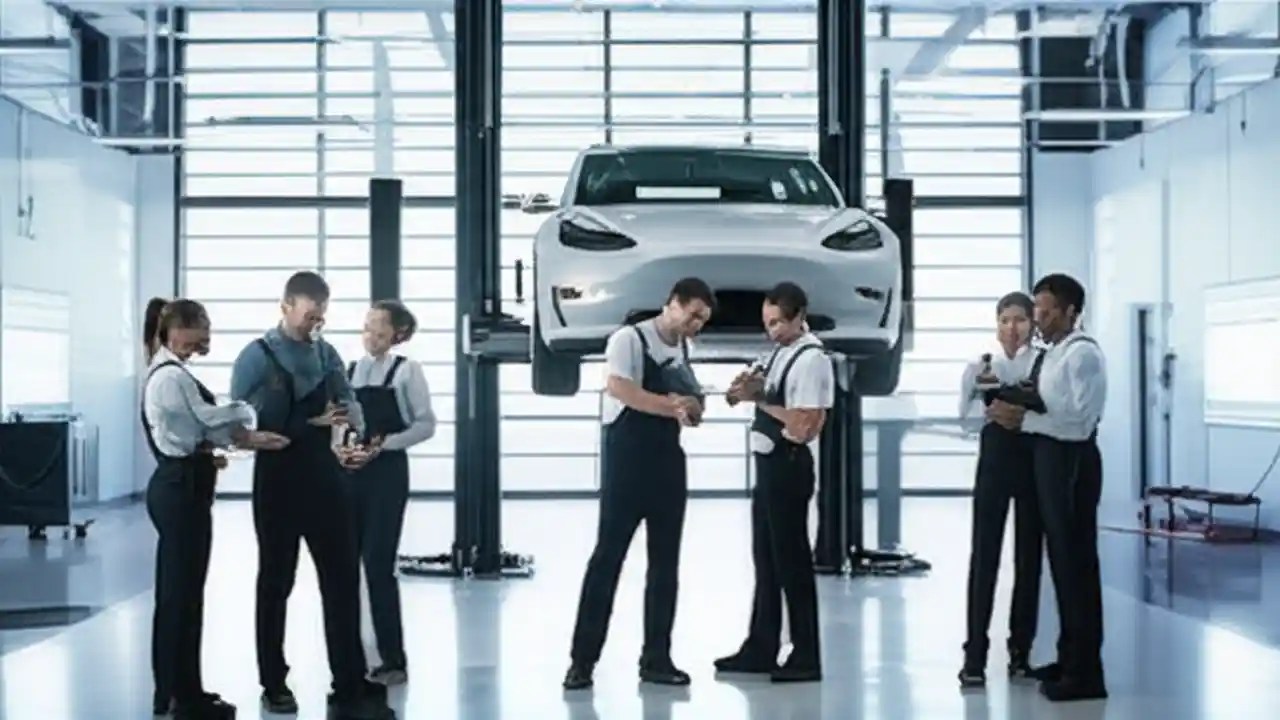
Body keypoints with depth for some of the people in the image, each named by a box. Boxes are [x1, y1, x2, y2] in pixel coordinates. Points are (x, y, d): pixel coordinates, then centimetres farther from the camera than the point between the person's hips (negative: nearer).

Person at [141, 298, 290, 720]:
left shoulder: (166, 372, 15)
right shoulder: (173, 376, -17)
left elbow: (199, 429, 11)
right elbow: (213, 418, -12)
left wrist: (250, 438, -1)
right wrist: (249, 412, 7)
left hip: (175, 486, 11)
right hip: (183, 489, -11)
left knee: (174, 590, 15)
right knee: (185, 593, -3)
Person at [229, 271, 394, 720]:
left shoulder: (328, 354, 7)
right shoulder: (257, 357, -8)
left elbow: (348, 403, 8)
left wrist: (354, 435, -15)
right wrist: (309, 425, -14)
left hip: (325, 475, 4)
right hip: (278, 479, -4)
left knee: (343, 579, 1)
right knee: (276, 583, 9)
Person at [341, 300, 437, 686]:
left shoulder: (406, 370, -3)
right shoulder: (350, 369, 11)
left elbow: (426, 425, -5)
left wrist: (385, 444, -15)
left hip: (387, 473, -5)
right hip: (350, 473, 5)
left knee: (378, 565, -6)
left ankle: (393, 660, 3)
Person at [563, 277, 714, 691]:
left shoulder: (684, 353, 14)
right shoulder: (629, 339, -8)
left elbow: (695, 409, 14)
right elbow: (617, 387, -24)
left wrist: (690, 407, -10)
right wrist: (671, 406, -24)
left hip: (668, 461, 7)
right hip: (626, 458, -7)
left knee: (665, 561, 7)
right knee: (608, 555, -5)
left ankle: (656, 658, 14)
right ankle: (583, 659, 1)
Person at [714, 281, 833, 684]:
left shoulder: (812, 360, -17)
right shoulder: (781, 353, 11)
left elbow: (802, 429, -22)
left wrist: (759, 398, -18)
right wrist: (749, 389, -3)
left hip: (788, 467, -9)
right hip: (769, 465, 9)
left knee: (791, 560, -1)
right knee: (766, 559, 15)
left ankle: (806, 658, 9)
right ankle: (760, 649, 26)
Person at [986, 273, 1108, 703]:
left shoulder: (1082, 353, -15)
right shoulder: (1053, 353, 14)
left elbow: (1080, 422, -22)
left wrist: (1024, 420, -19)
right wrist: (1015, 407, 2)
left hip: (1071, 462, -10)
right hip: (1049, 459, 10)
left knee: (1077, 563, -4)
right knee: (1062, 561, 16)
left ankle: (1086, 672, 3)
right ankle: (1070, 658, 27)